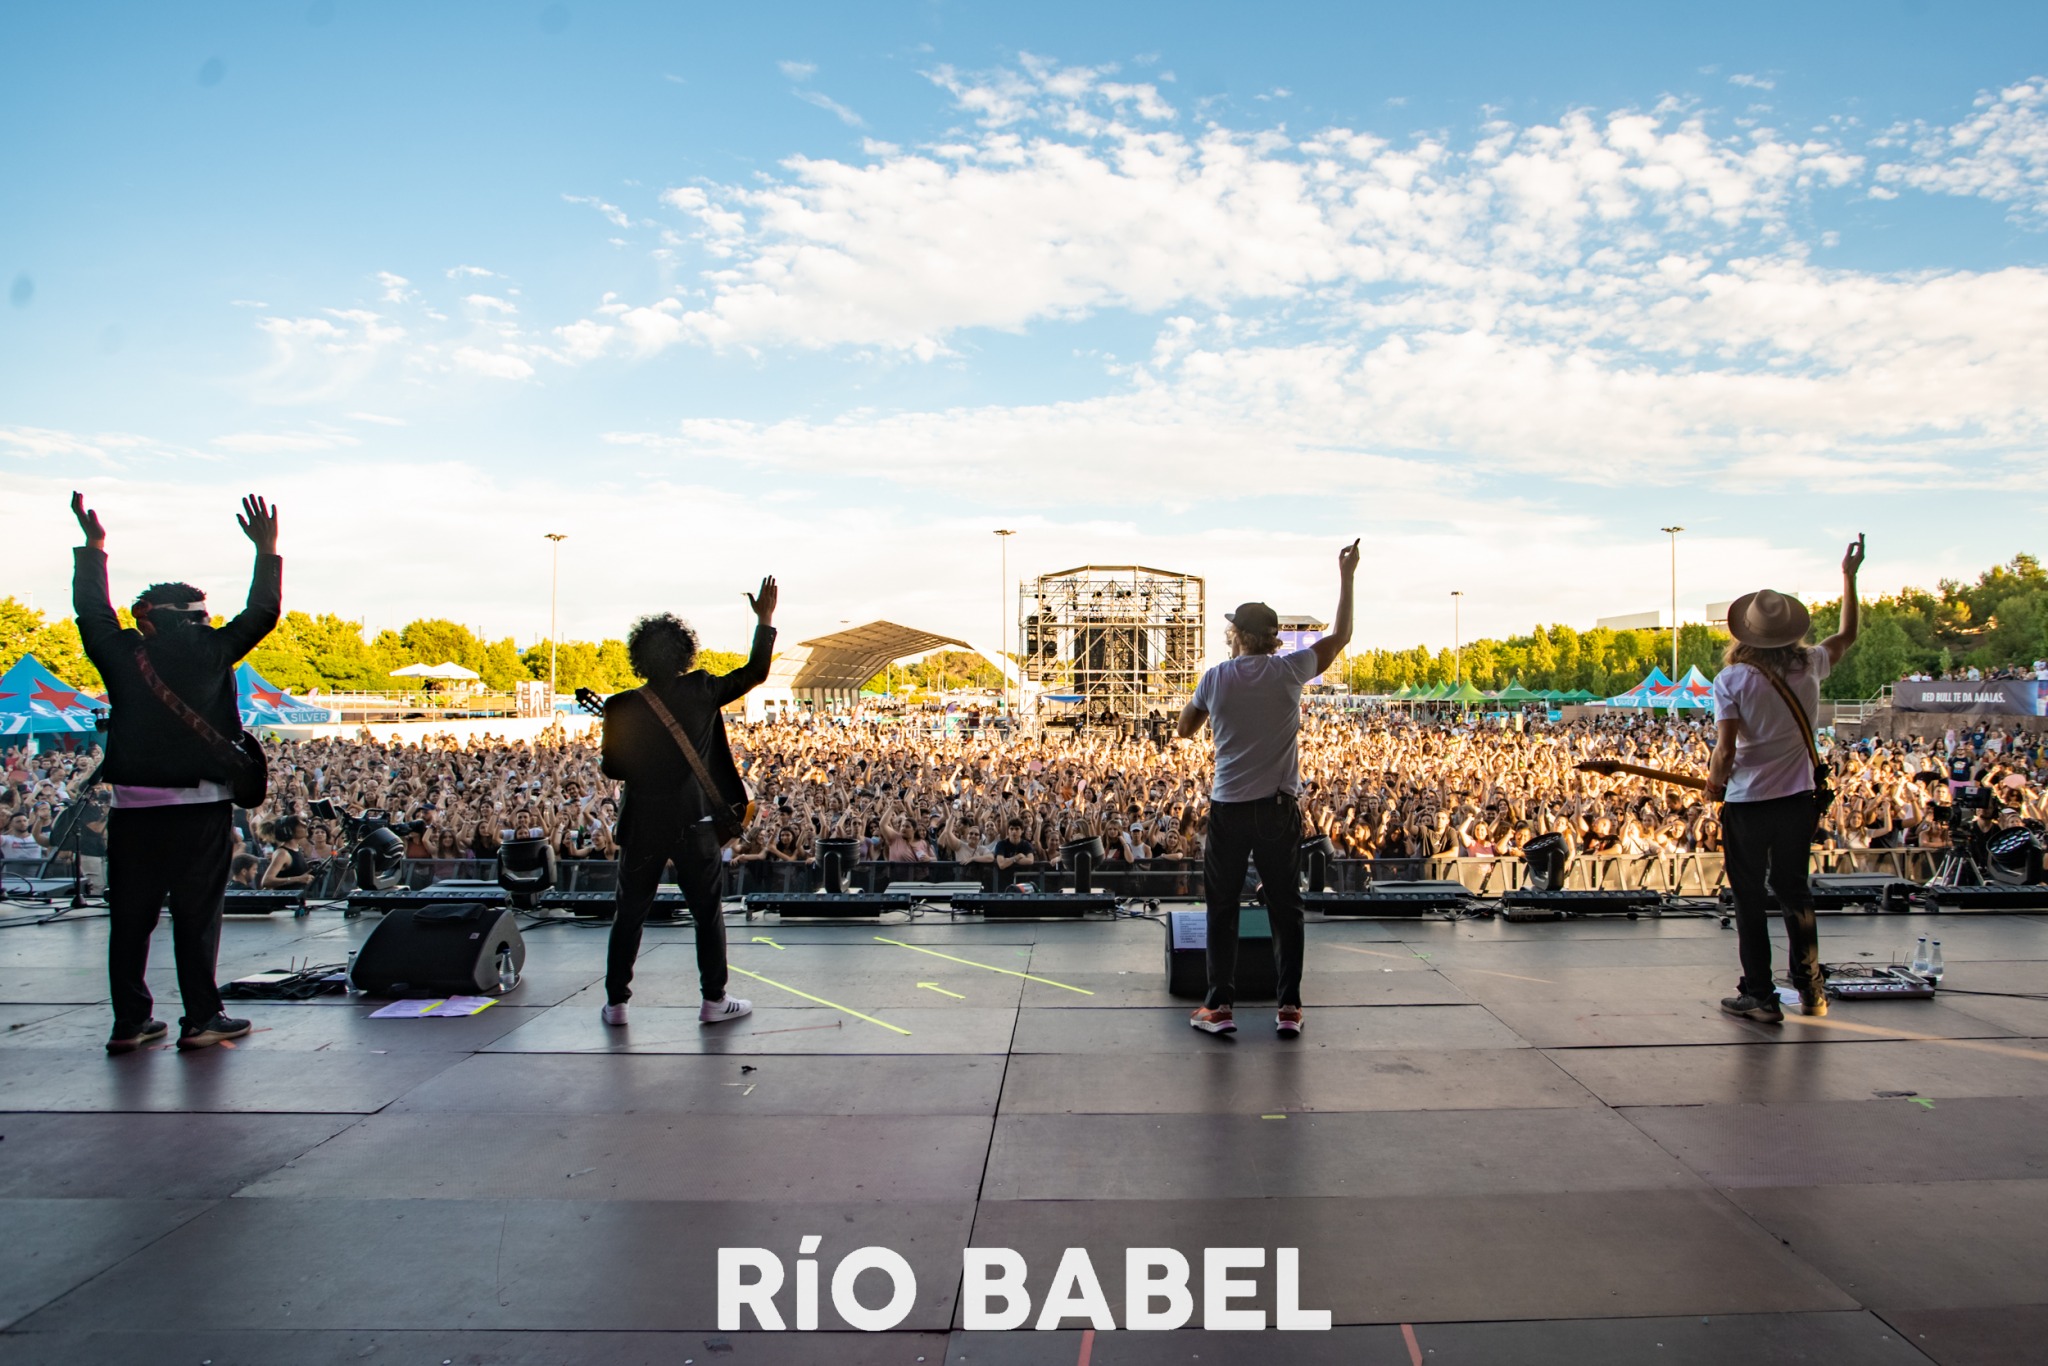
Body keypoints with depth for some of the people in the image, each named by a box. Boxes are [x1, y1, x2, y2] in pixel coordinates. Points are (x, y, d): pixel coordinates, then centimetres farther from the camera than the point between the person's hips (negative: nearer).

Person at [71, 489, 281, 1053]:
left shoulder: (120, 650, 4)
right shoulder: (211, 648, -2)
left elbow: (90, 610, 20)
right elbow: (262, 613, 7)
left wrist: (93, 547, 32)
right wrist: (267, 551, 15)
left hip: (133, 804, 3)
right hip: (199, 804, -2)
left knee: (130, 914, 9)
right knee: (197, 911, 2)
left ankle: (130, 1022, 14)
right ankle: (201, 1019, 6)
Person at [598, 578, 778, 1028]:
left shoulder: (622, 707, -8)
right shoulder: (702, 692, -9)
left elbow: (613, 768, -1)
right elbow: (755, 672, 2)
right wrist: (765, 620, 11)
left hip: (642, 825, 1)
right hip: (693, 822, -1)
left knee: (630, 913, 13)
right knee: (707, 910, 11)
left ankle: (616, 1003, 18)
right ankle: (714, 999, 15)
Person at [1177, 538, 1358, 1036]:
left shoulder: (1216, 678, -3)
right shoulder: (1290, 671, -3)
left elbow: (1185, 730, 9)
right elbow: (1340, 636, 11)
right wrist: (1346, 576, 19)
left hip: (1229, 809, -1)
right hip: (1279, 808, 1)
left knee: (1223, 908, 8)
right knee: (1285, 907, 9)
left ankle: (1219, 1006, 10)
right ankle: (1289, 1007, 12)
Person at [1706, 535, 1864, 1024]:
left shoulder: (1732, 680, -15)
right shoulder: (1810, 665, -2)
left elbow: (1726, 750, -19)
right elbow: (1848, 635, 20)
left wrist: (1714, 783, 1)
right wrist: (1849, 576, 28)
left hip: (1747, 801, -4)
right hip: (1798, 799, 4)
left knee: (1749, 898, 7)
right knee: (1794, 890, 19)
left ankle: (1759, 996, 11)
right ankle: (1810, 989, 28)